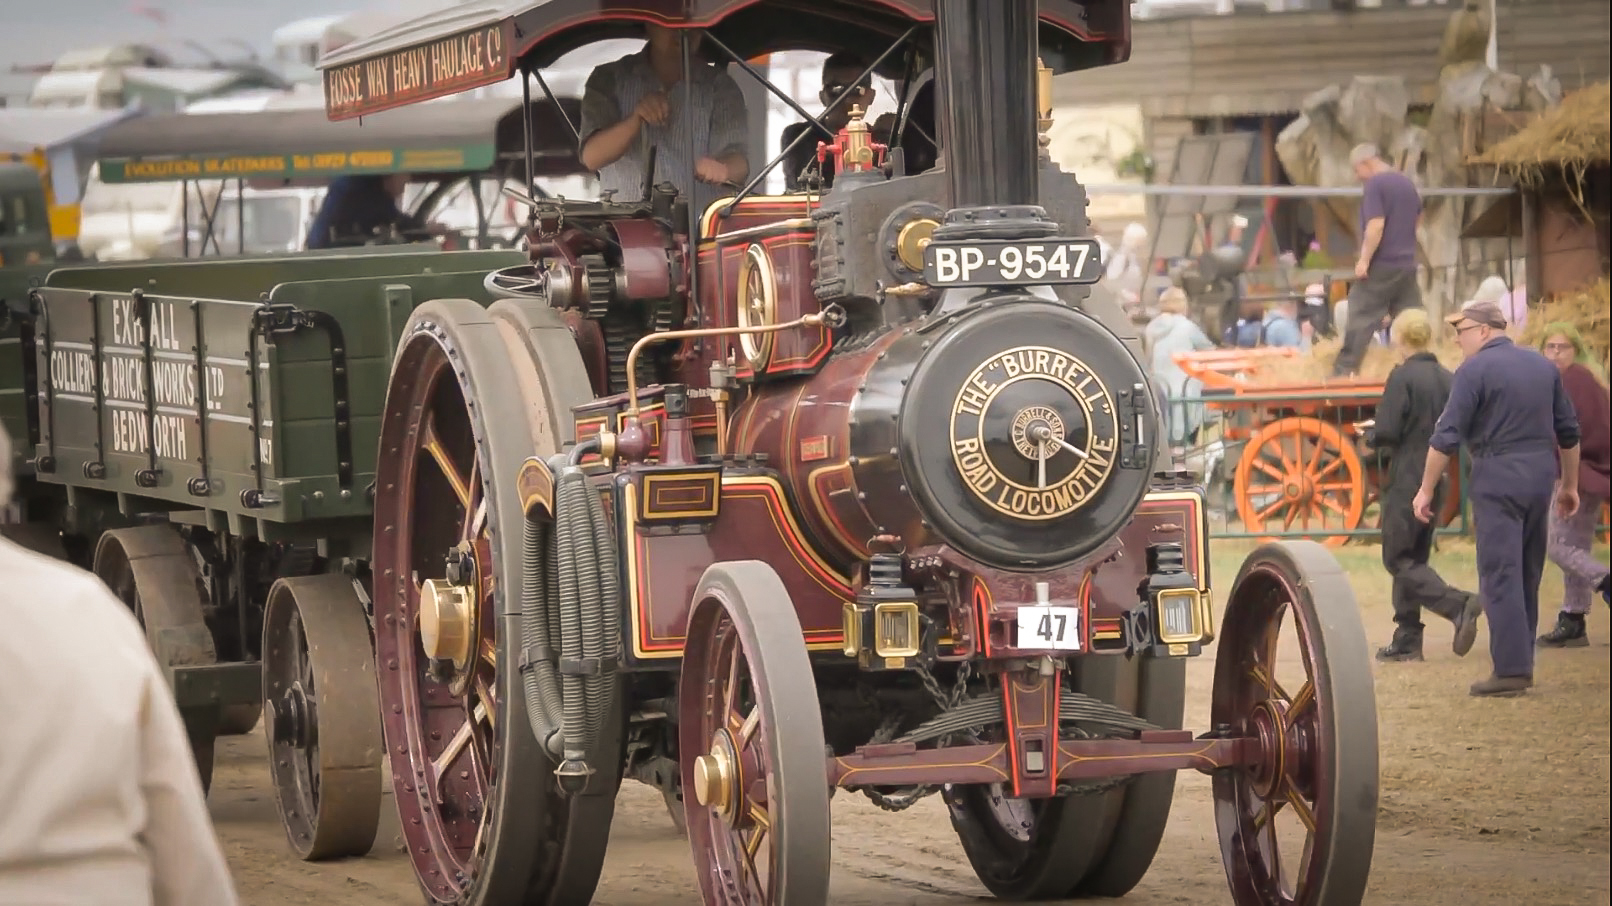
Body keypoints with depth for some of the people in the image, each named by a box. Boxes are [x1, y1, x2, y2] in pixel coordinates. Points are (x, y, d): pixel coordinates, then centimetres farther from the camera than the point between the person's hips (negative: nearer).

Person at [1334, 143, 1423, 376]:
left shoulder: (1376, 185, -12)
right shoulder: (1408, 184, 14)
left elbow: (1376, 225, -21)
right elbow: (1417, 219, 27)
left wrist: (1364, 260, -19)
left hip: (1381, 265, -8)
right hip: (1407, 265, 8)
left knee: (1360, 320, -5)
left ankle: (1344, 371, -8)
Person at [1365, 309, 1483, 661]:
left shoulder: (1402, 377, -15)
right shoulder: (1447, 378, 6)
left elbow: (1386, 433, -18)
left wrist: (1370, 436, 3)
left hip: (1406, 481, -8)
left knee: (1399, 559, -3)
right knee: (1413, 557, 14)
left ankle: (1457, 605, -22)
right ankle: (1407, 638, 15)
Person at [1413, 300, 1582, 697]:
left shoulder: (1474, 370, -8)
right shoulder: (1543, 366, 12)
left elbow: (1446, 437, -11)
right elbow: (1569, 431, 16)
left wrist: (1426, 490, -5)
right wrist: (1569, 484, 24)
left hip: (1497, 477, -6)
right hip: (1541, 475, 7)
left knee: (1500, 575, -6)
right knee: (1528, 574, 14)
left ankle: (1511, 668, -12)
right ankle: (1522, 661, 18)